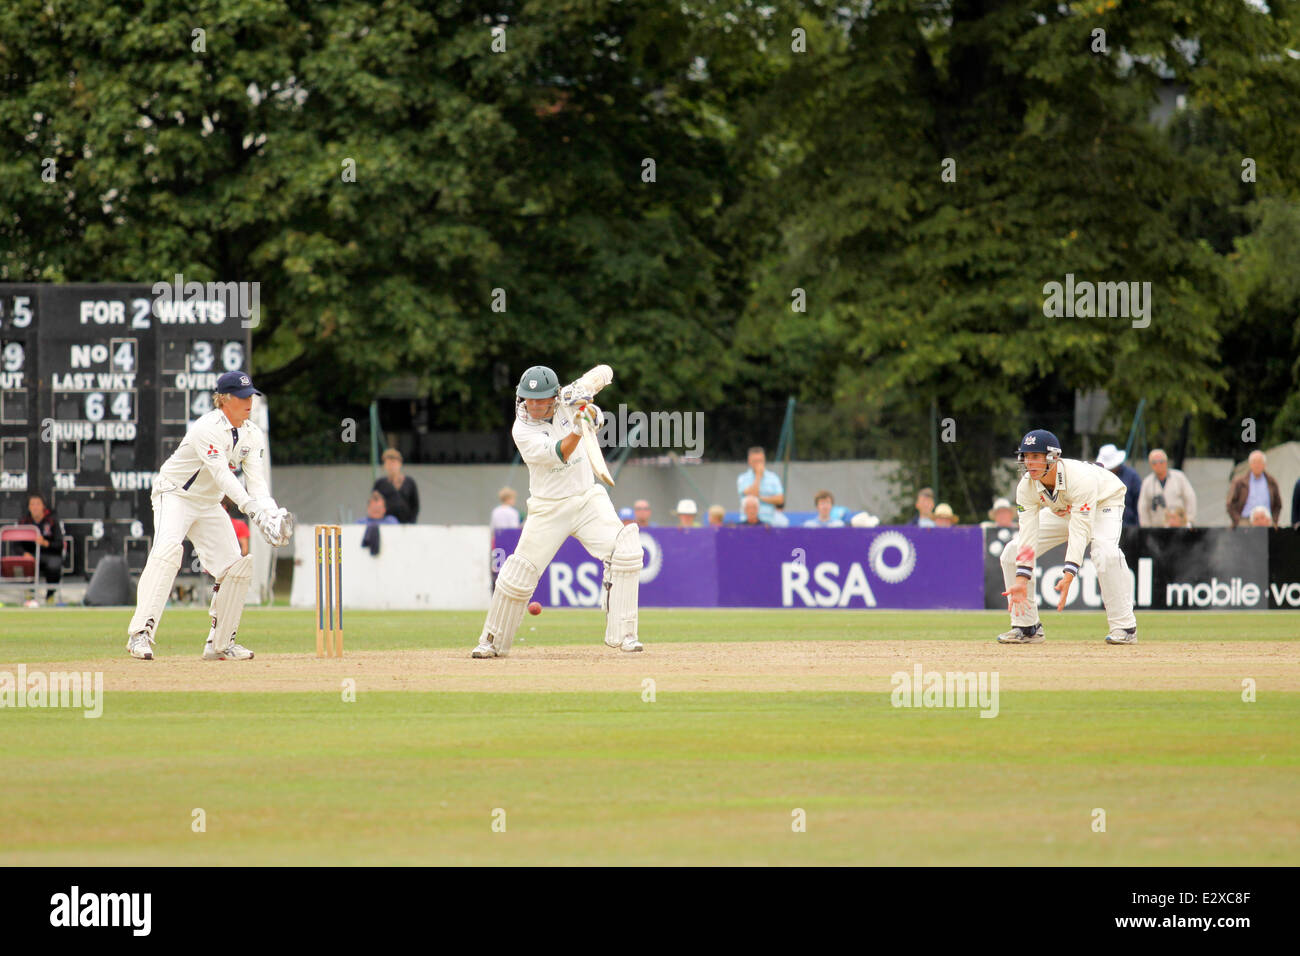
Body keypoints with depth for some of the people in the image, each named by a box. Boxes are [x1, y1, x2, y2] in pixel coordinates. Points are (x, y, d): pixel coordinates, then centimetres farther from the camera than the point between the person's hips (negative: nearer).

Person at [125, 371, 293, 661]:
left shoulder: (252, 435, -1)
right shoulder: (207, 428, -25)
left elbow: (257, 481, -10)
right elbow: (222, 475, -35)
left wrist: (271, 513, -29)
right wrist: (253, 509, -46)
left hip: (209, 504, 8)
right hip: (175, 496, -8)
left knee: (238, 565, -1)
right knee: (168, 549, -31)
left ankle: (220, 643, 13)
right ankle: (140, 634, -38)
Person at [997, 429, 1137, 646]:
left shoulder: (1080, 478, -40)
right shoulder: (1026, 487, -24)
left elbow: (1079, 532, -44)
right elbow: (1028, 533, -27)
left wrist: (1068, 577, -54)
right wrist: (1021, 580, -38)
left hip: (1104, 504, -6)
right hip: (1061, 512, 6)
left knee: (1105, 551, -36)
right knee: (1012, 553, -7)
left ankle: (1124, 627, -26)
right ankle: (1027, 628, 5)